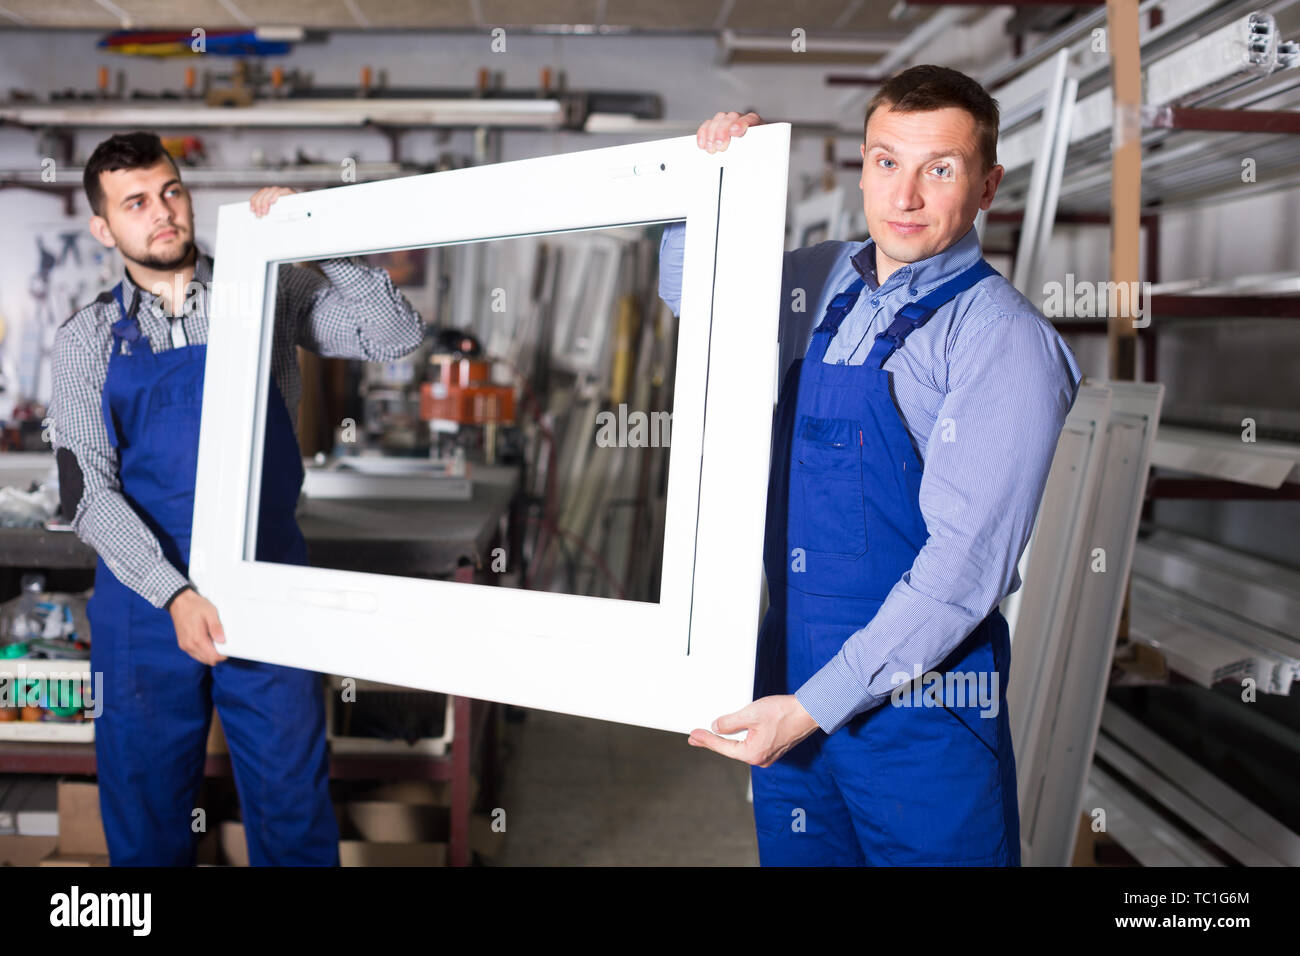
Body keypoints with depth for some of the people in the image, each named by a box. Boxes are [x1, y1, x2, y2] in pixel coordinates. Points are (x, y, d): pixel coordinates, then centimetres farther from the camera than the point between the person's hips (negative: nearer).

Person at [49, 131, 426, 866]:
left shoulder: (269, 295, 3)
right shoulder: (88, 339, 4)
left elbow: (398, 336, -6)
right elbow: (87, 491, -3)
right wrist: (175, 596, -16)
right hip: (148, 601, 1)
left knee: (295, 811, 7)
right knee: (147, 818, 13)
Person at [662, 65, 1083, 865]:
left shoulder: (1009, 341, -14)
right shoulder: (821, 283, 5)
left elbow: (966, 566, -19)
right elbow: (688, 293, 23)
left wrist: (816, 704, -21)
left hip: (923, 702, -5)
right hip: (789, 675, 6)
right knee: (792, 854, 18)